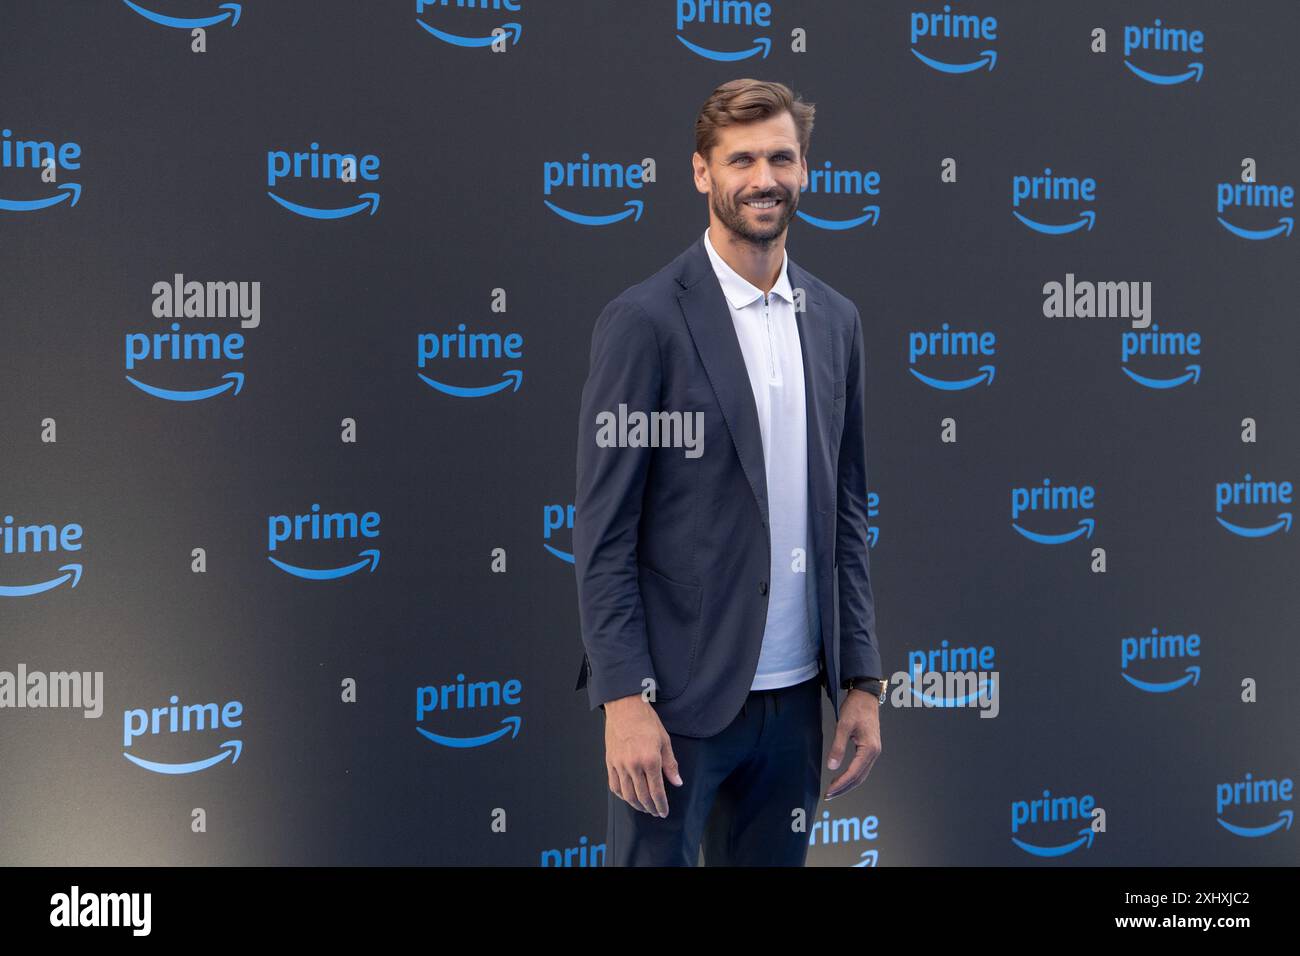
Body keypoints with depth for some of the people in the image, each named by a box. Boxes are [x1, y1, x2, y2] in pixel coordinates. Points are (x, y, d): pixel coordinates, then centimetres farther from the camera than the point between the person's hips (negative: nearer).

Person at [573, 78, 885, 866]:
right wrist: (625, 699, -15)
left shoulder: (834, 320, 9)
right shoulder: (646, 320, -8)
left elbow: (846, 513, 13)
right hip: (679, 693, -5)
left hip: (793, 696, 5)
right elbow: (603, 528, -10)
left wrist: (863, 681, 8)